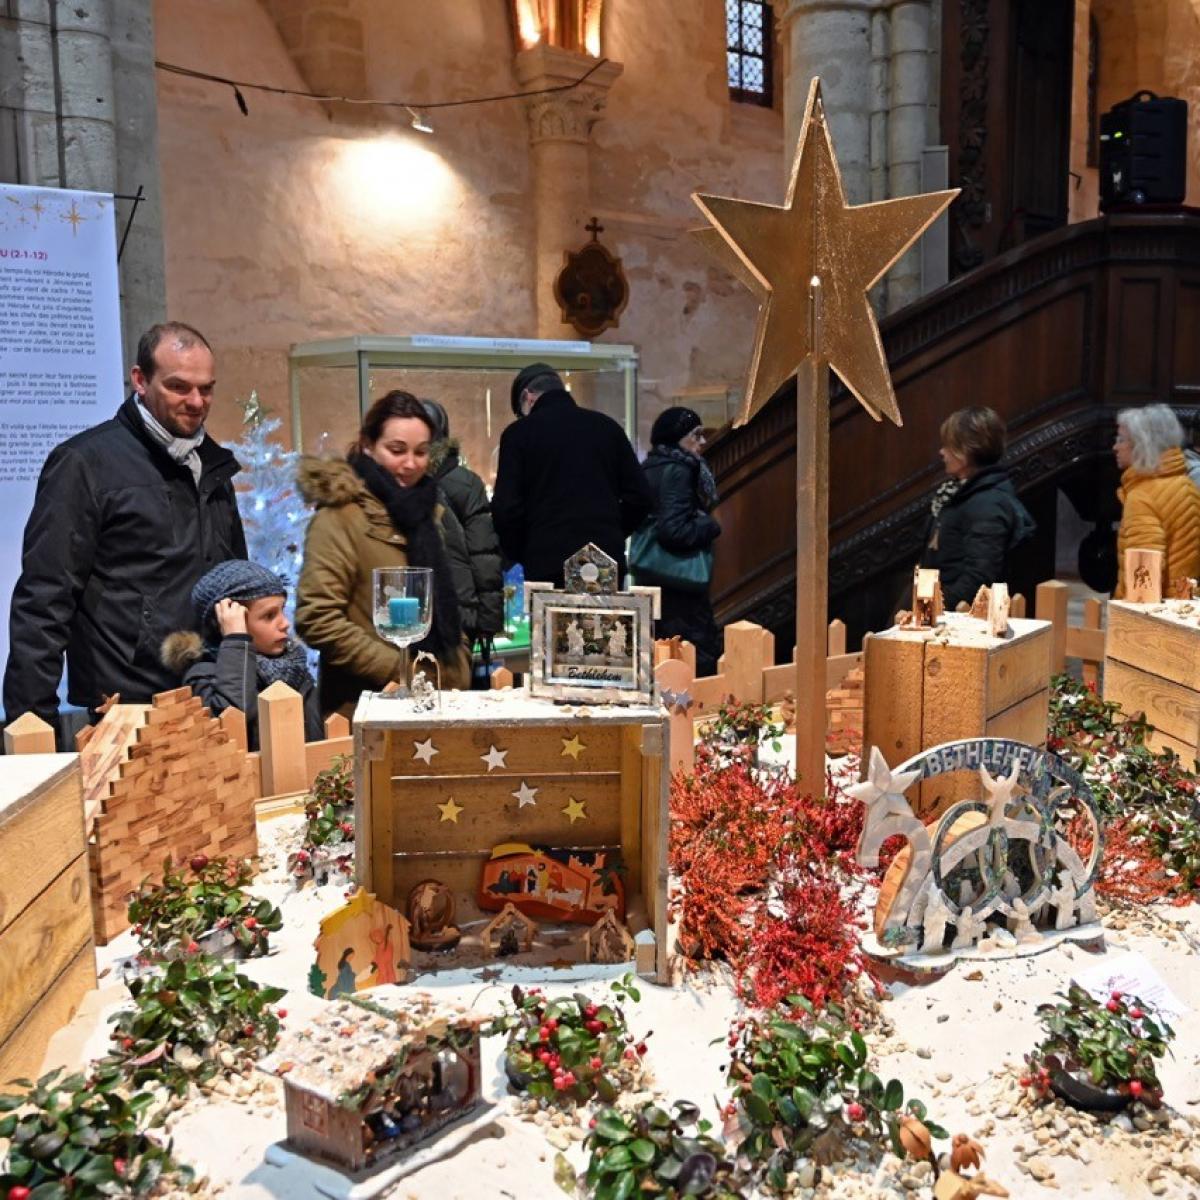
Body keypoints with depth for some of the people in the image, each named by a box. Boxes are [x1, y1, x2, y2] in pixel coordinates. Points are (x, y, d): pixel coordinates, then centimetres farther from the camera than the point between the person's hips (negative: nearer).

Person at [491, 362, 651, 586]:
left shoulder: (519, 432, 0)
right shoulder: (607, 426, 10)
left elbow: (506, 508, -7)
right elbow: (639, 498, 7)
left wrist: (519, 558, 7)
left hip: (544, 567, -3)